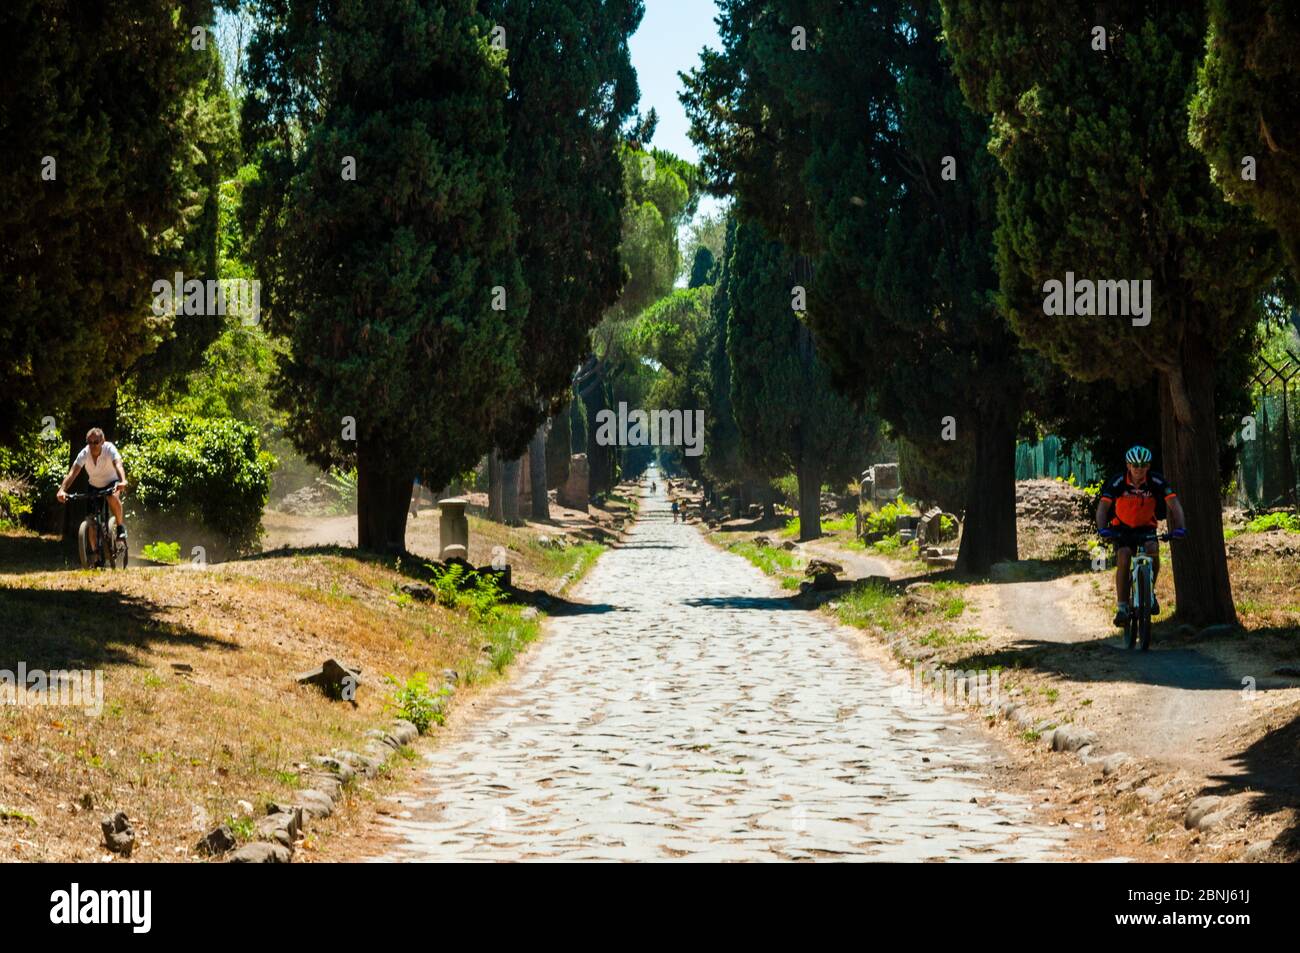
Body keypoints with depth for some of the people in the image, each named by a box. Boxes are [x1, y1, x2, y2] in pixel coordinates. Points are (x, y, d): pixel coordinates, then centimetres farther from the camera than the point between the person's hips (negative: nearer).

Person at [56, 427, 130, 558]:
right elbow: (73, 472, -33)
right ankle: (96, 552, 11)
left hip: (112, 483, -3)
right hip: (94, 487, 3)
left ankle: (121, 525, -15)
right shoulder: (84, 453, -22)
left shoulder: (109, 449, -27)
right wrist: (62, 490, -50)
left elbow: (118, 465, -43)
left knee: (113, 497, -38)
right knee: (92, 522, -5)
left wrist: (123, 481, -64)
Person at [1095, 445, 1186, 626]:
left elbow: (1174, 504, -24)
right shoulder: (1118, 483, -21)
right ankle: (1122, 608, -20)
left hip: (1146, 527, 1)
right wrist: (1102, 529, -46)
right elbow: (1103, 507, -27)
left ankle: (1150, 592, -6)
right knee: (1123, 557, -25)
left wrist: (1179, 528, -42)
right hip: (1122, 528, -1)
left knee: (1153, 549, -29)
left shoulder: (1157, 482, -18)